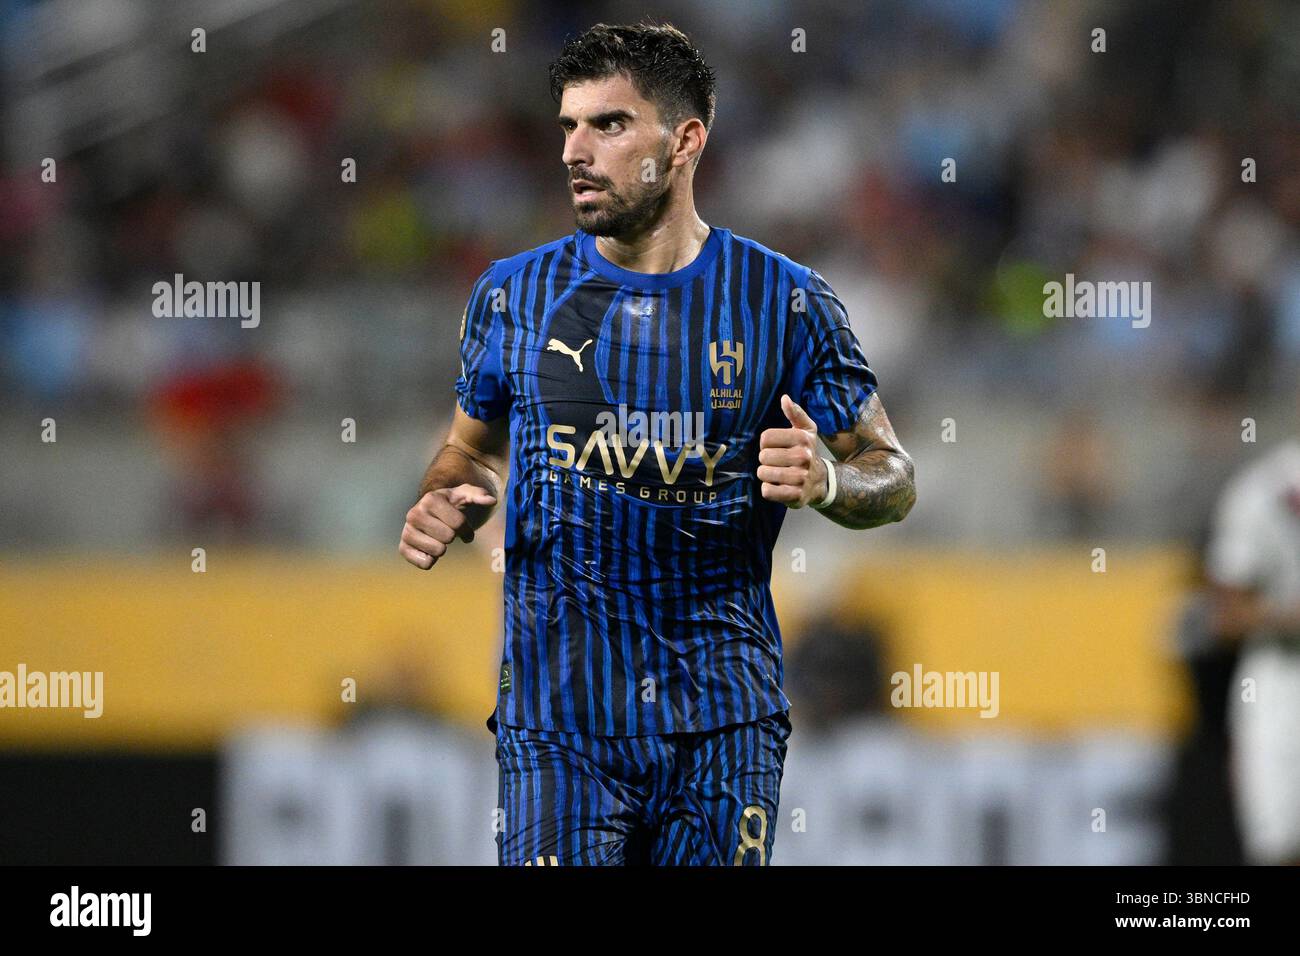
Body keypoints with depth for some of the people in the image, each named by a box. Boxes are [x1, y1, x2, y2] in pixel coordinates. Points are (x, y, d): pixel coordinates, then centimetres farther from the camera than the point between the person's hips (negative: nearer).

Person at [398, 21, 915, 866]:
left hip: (722, 726, 0)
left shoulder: (786, 303, 0)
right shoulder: (515, 295, 5)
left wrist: (826, 480, -17)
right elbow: (475, 448, 19)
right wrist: (444, 510, -4)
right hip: (557, 721, 0)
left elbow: (893, 478, 6)